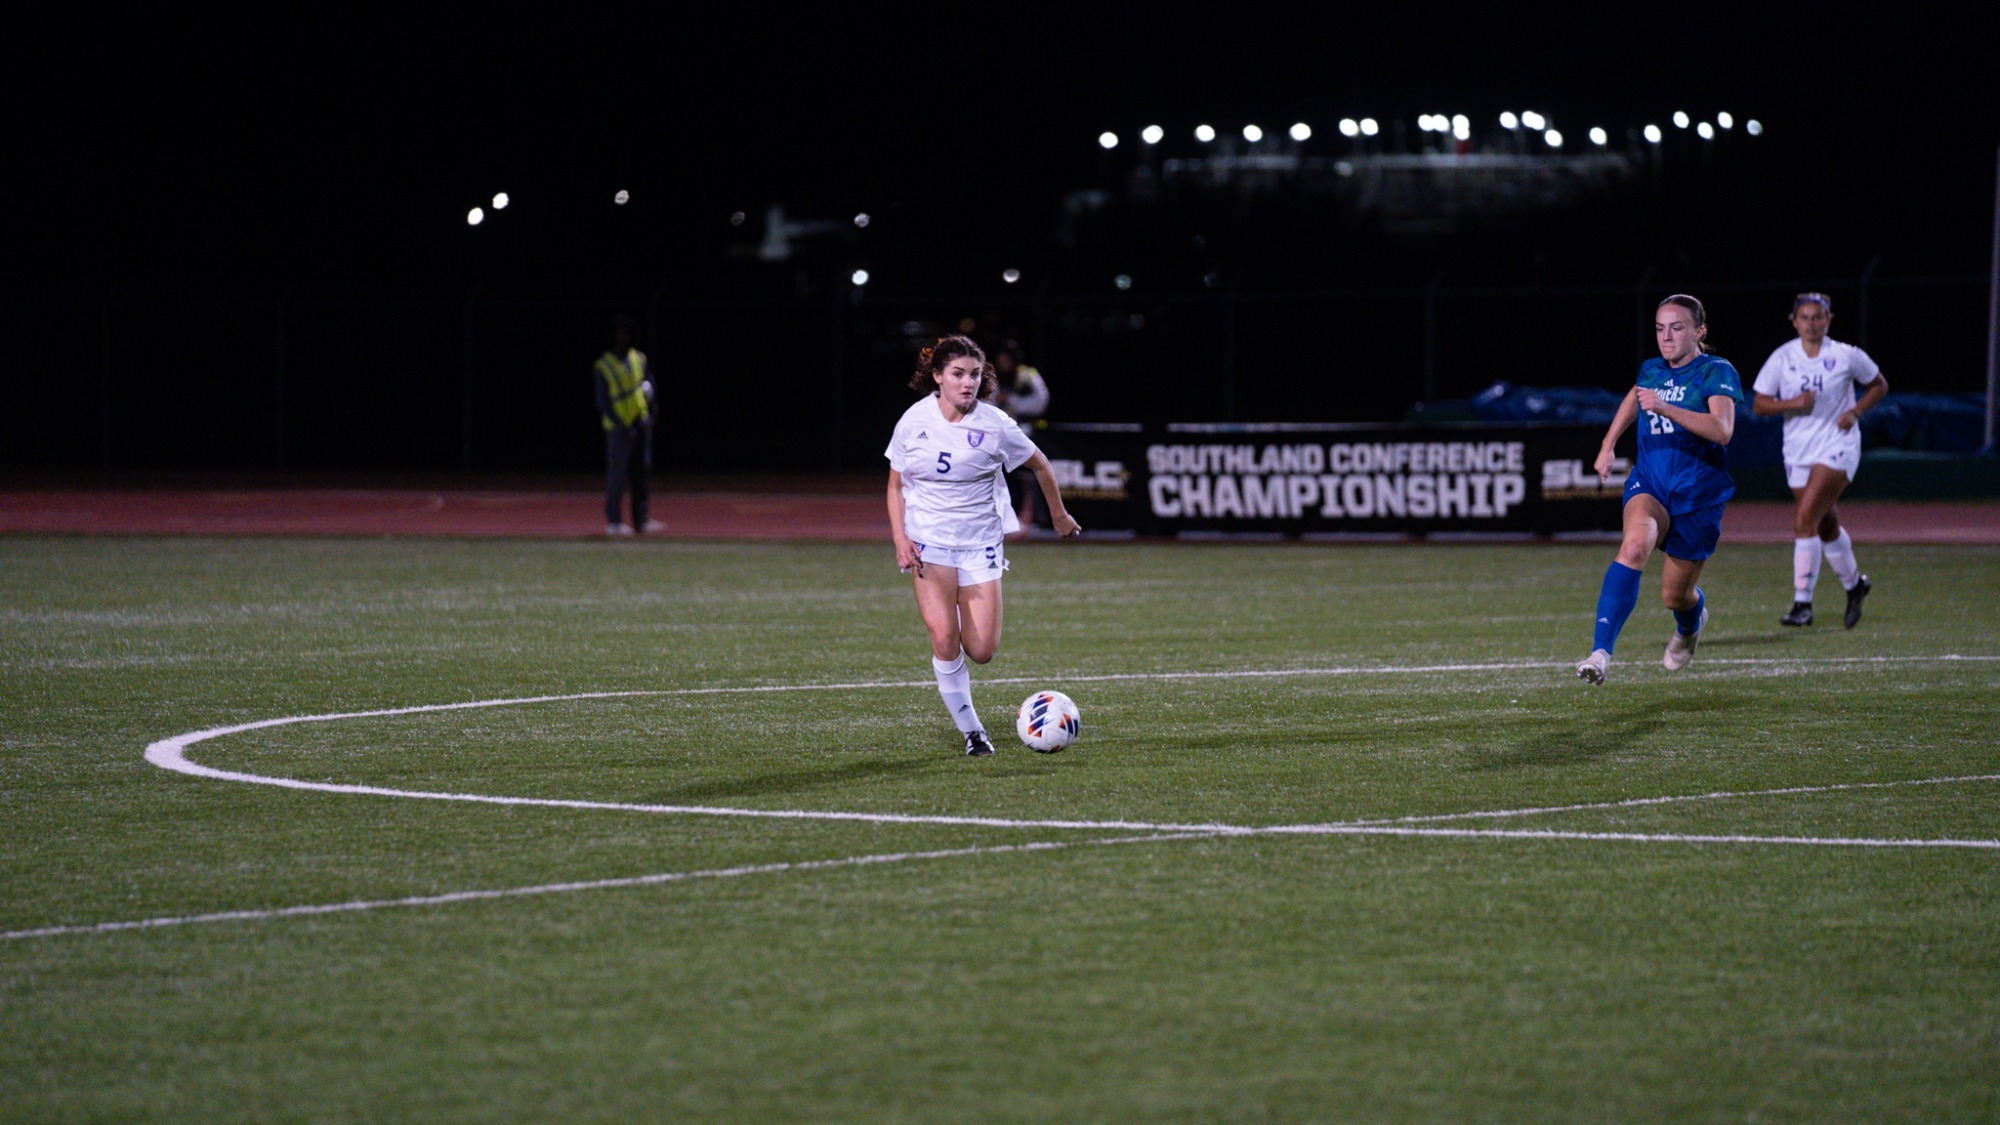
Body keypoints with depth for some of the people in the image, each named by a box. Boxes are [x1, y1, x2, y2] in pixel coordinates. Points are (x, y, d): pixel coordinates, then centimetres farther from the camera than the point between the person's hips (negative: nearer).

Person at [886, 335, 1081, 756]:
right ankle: (971, 731, -3)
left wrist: (1059, 515, 17)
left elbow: (1038, 463, 9)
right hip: (928, 542, 0)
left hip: (981, 543, 0)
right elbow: (895, 484, 7)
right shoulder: (914, 421, -4)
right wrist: (900, 539, -6)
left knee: (981, 652, -5)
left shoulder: (994, 425, -8)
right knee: (944, 639, -18)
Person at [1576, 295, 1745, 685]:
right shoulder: (1651, 371, 10)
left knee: (1674, 595, 7)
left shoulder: (1716, 372, -7)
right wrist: (1608, 445, 29)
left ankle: (1691, 622, 49)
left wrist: (1664, 408, -34)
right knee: (1635, 544, -32)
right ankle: (1601, 652, -41)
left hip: (1697, 494, -2)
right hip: (1649, 481, 2)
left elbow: (1722, 430, -25)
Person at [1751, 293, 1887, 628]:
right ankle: (1854, 584, 39)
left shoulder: (1846, 356, -5)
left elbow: (1879, 385, 9)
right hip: (1798, 452, 4)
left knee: (1804, 520, -18)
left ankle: (1802, 602, -17)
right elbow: (1758, 405, -3)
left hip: (1837, 447, -4)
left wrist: (1855, 412, -7)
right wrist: (1792, 403, -20)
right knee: (1827, 527, 15)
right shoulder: (1782, 358, -1)